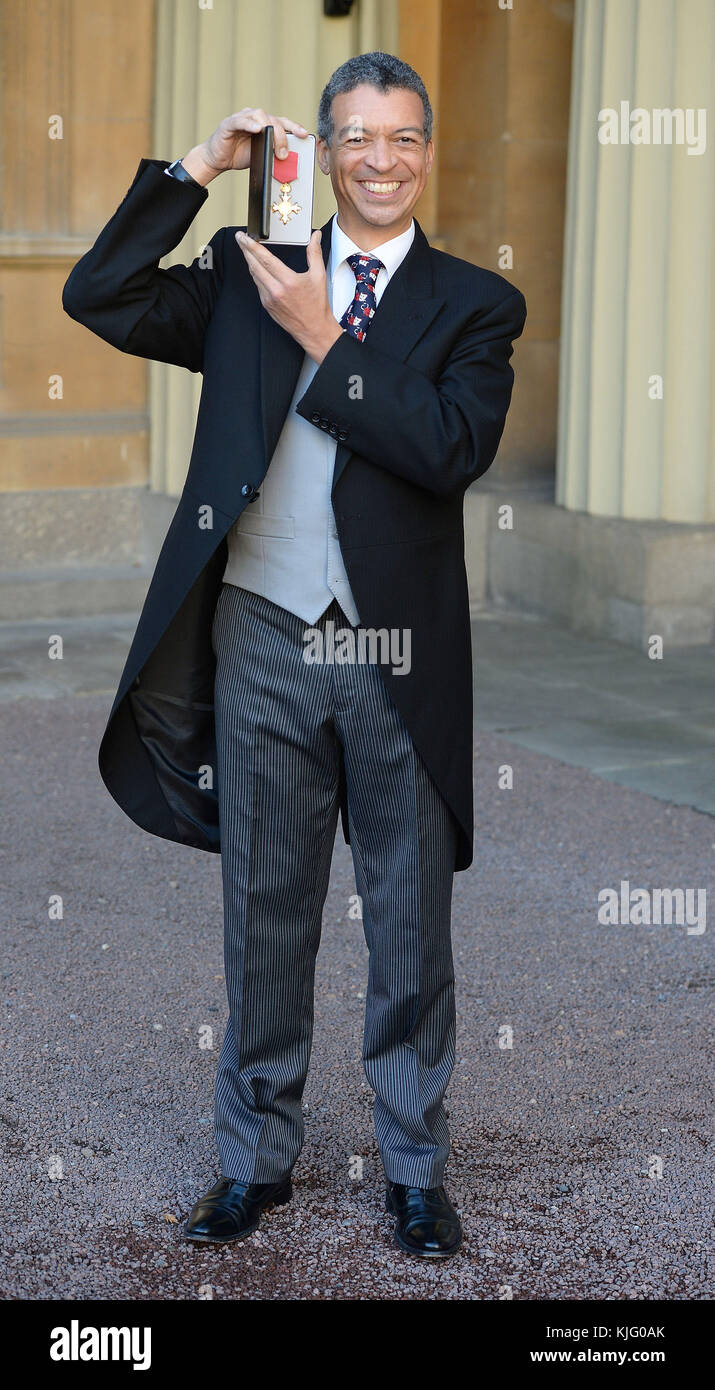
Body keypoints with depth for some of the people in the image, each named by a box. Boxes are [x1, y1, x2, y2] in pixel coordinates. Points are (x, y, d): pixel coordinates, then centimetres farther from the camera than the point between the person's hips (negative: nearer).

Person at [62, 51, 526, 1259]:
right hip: (263, 647, 1)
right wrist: (197, 168, -5)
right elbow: (98, 299, -1)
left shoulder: (474, 304, 2)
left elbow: (455, 448, -14)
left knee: (411, 932, 9)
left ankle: (416, 1171, 25)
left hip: (397, 659, -1)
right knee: (264, 920, 12)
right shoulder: (248, 270, 8)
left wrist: (324, 340, -15)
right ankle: (256, 1158, 27)